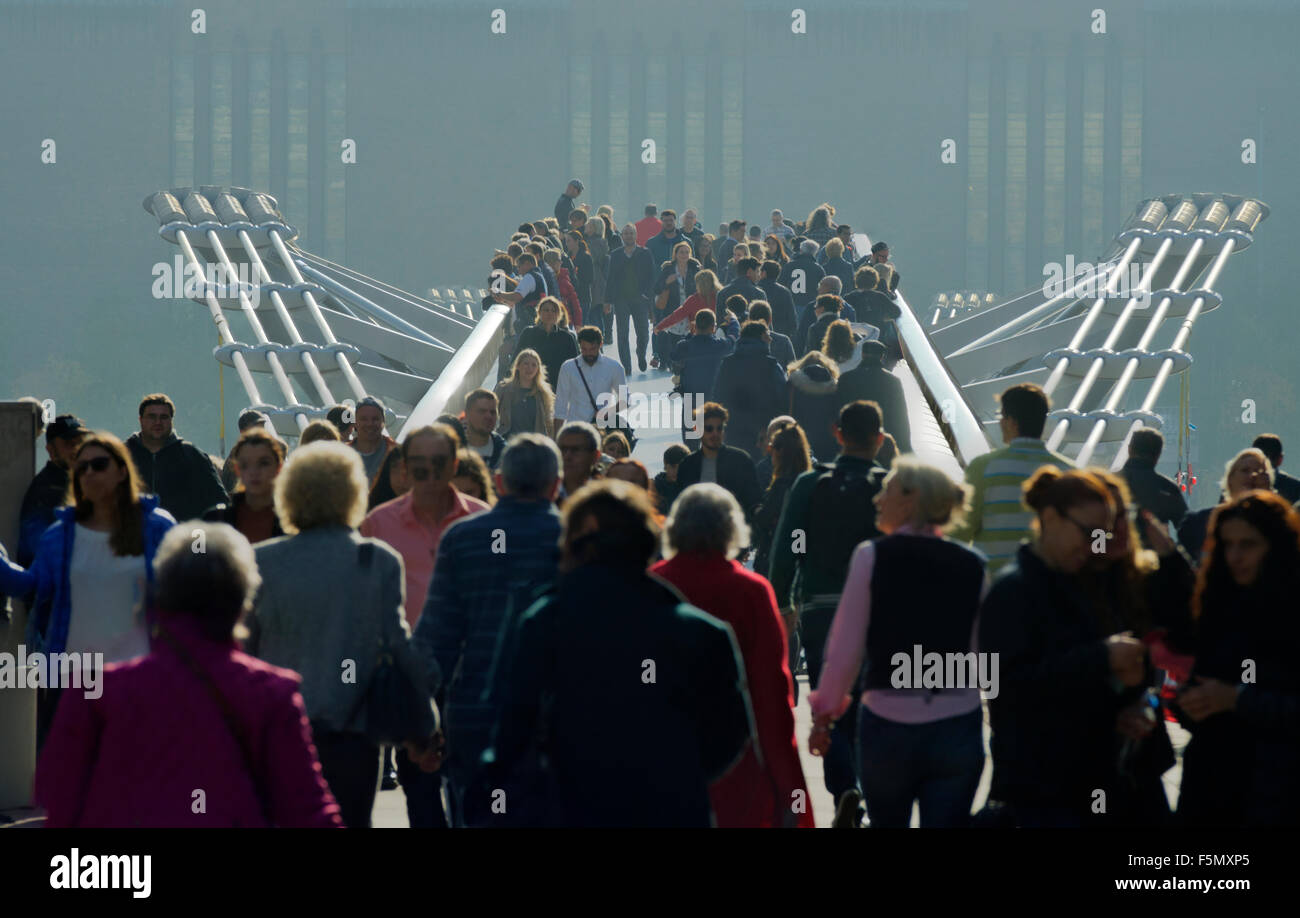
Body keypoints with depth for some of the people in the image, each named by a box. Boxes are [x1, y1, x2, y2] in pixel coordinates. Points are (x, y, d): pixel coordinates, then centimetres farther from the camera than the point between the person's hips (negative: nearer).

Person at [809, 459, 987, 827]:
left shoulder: (872, 557, -5)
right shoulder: (972, 567, 1)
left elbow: (846, 648, -5)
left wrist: (824, 713, 7)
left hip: (887, 724, -1)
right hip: (956, 727, 1)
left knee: (887, 823, 21)